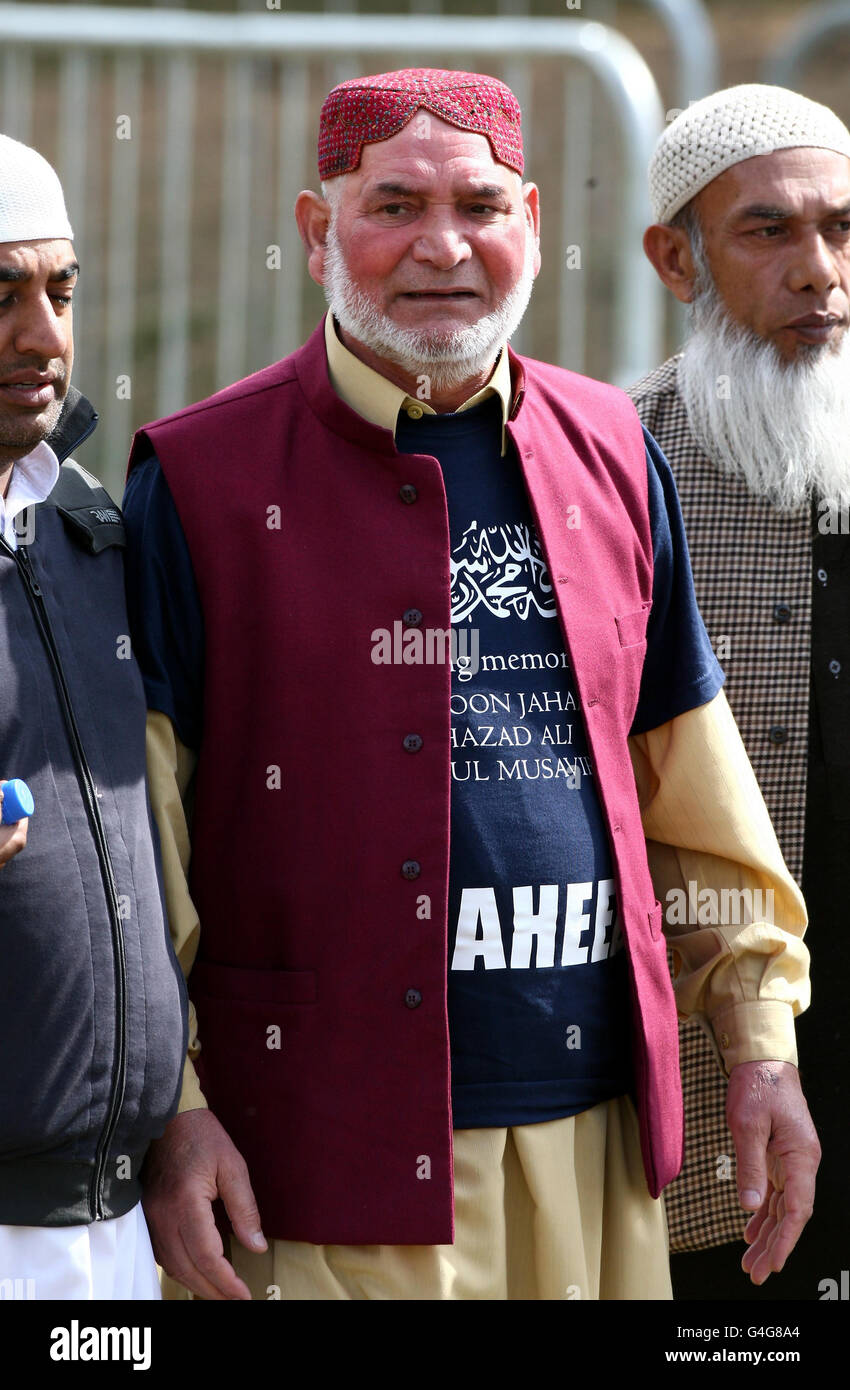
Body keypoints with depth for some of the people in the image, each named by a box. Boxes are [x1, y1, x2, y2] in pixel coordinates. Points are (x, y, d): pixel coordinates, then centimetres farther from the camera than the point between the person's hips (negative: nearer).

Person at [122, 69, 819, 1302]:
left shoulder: (611, 452, 12)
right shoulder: (200, 480, -1)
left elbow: (691, 776, 18)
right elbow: (129, 829, -2)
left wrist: (760, 1037, 13)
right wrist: (163, 1103, -9)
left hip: (592, 1129, 4)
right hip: (329, 1140, -4)